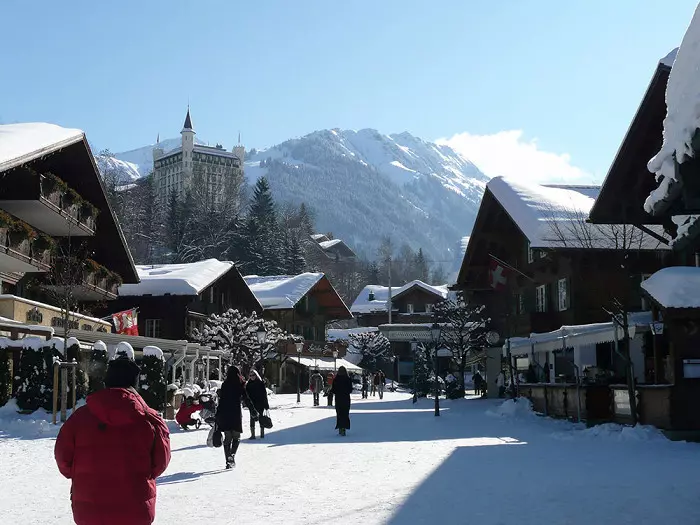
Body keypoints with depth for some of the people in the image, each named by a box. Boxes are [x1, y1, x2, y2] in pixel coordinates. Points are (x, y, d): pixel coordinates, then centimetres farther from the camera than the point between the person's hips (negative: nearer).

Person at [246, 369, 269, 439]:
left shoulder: (261, 383, -2)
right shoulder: (248, 384, 6)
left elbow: (264, 394, -2)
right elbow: (246, 394, 7)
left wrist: (266, 405, -4)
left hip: (260, 404, -2)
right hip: (252, 404, 2)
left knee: (261, 418, 4)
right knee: (252, 418, -1)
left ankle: (262, 433, 13)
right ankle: (252, 434, 1)